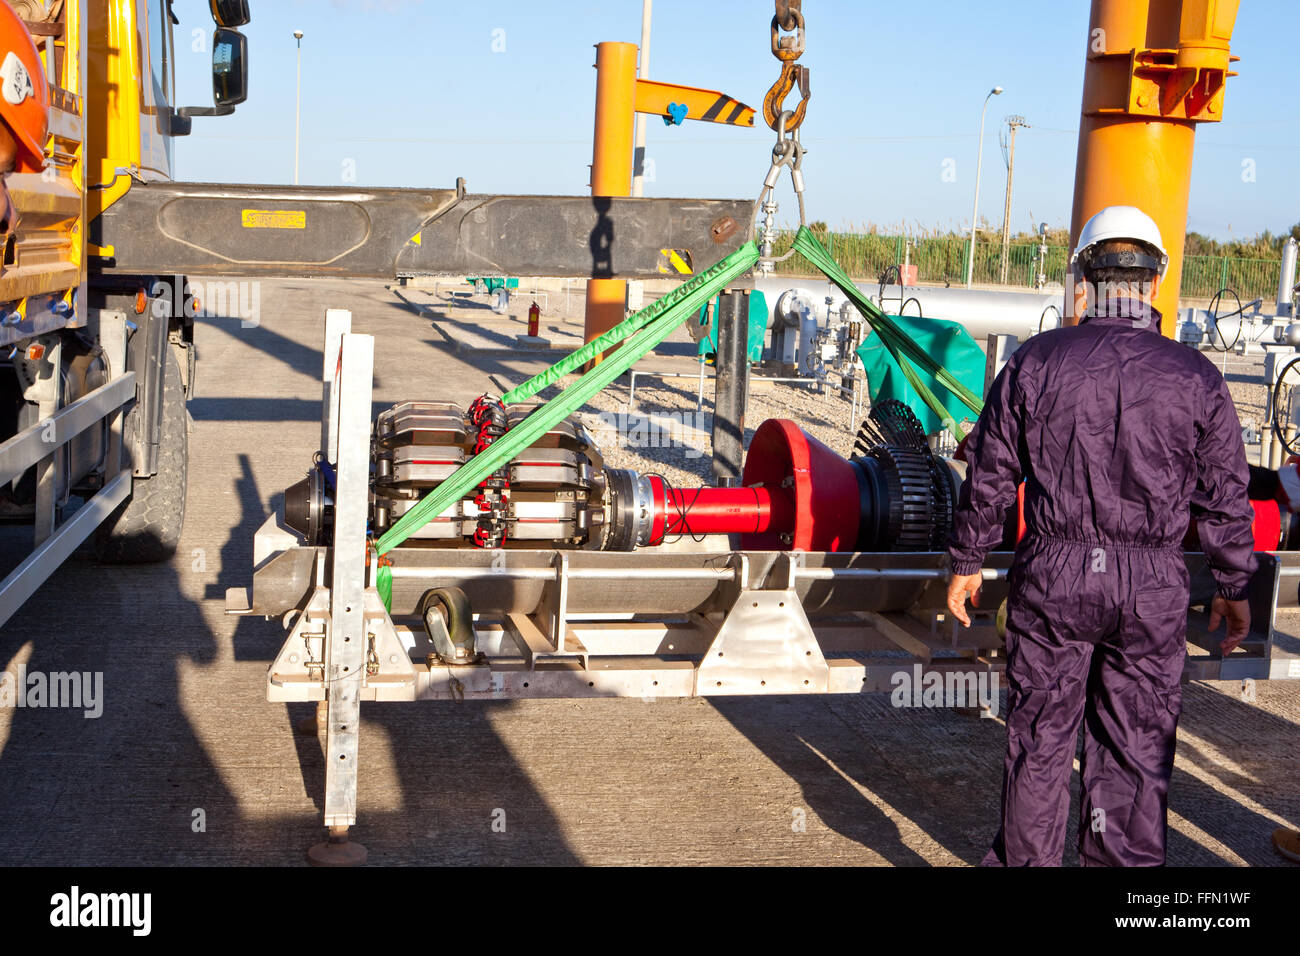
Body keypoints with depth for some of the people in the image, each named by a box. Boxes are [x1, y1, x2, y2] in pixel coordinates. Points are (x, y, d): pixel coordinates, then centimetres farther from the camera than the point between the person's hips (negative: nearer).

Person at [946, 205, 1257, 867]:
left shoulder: (1036, 361, -5)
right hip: (1152, 587, 0)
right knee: (1135, 747, 12)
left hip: (1053, 572, 0)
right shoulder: (1196, 378, -3)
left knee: (1039, 737, 12)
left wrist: (967, 563, 10)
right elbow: (1223, 499, 1)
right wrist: (1234, 588, 14)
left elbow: (991, 476, -1)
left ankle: (1025, 861, 25)